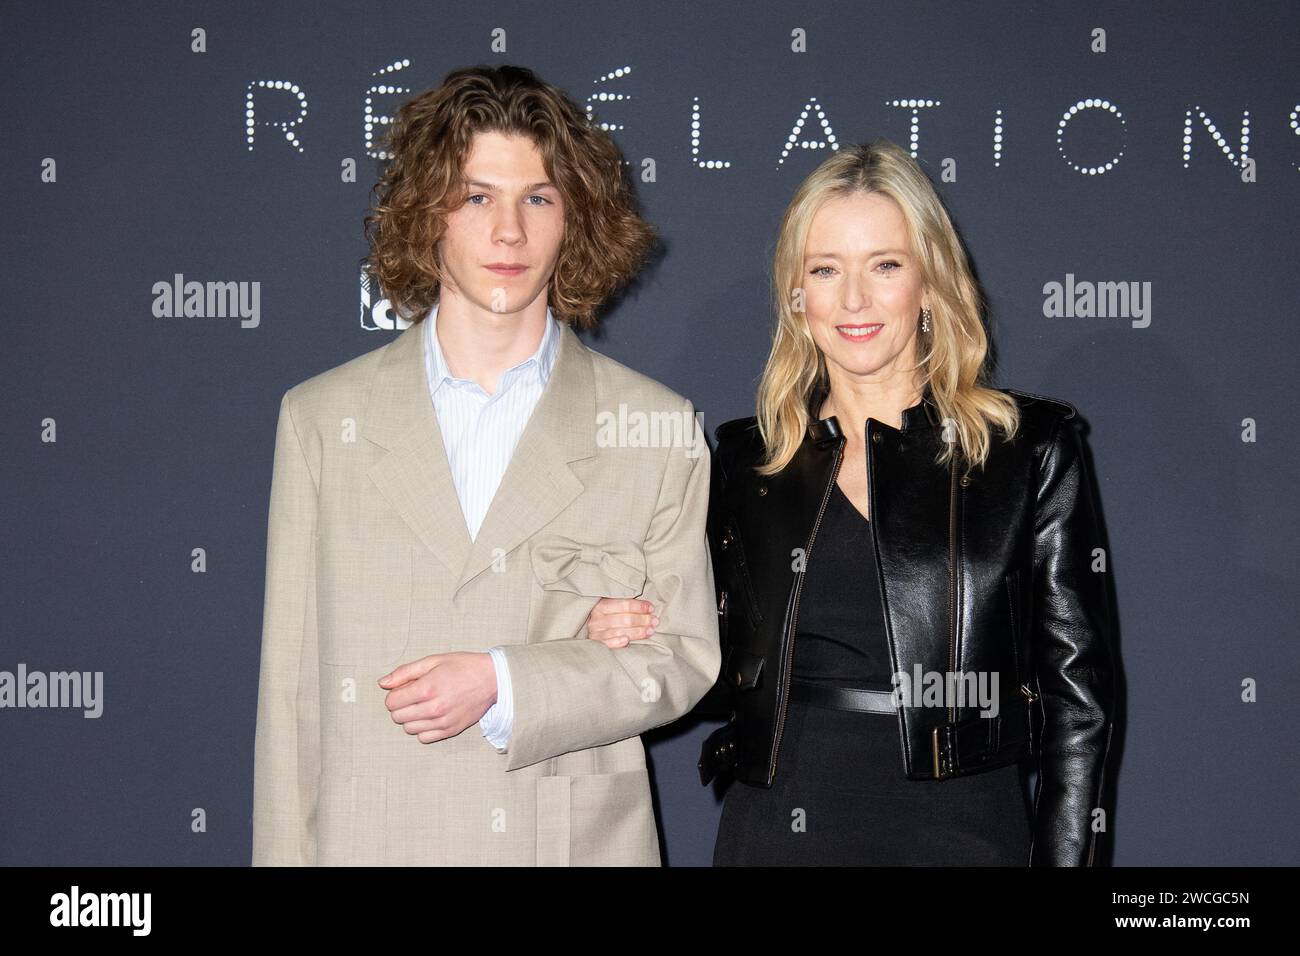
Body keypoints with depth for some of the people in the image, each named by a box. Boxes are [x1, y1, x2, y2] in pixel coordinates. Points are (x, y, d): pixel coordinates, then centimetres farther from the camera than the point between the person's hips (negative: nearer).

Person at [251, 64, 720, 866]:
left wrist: (503, 686, -14)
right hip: (370, 838, 0)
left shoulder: (660, 430, 0)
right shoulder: (321, 418, 2)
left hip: (580, 836, 0)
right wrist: (284, 853, -3)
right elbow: (291, 680, 1)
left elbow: (683, 657, -1)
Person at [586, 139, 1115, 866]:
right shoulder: (745, 458, 6)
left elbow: (1078, 696, -2)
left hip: (962, 831, -2)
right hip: (774, 829, 2)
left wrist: (1062, 857, -8)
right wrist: (633, 647, -5)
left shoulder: (1030, 447, -1)